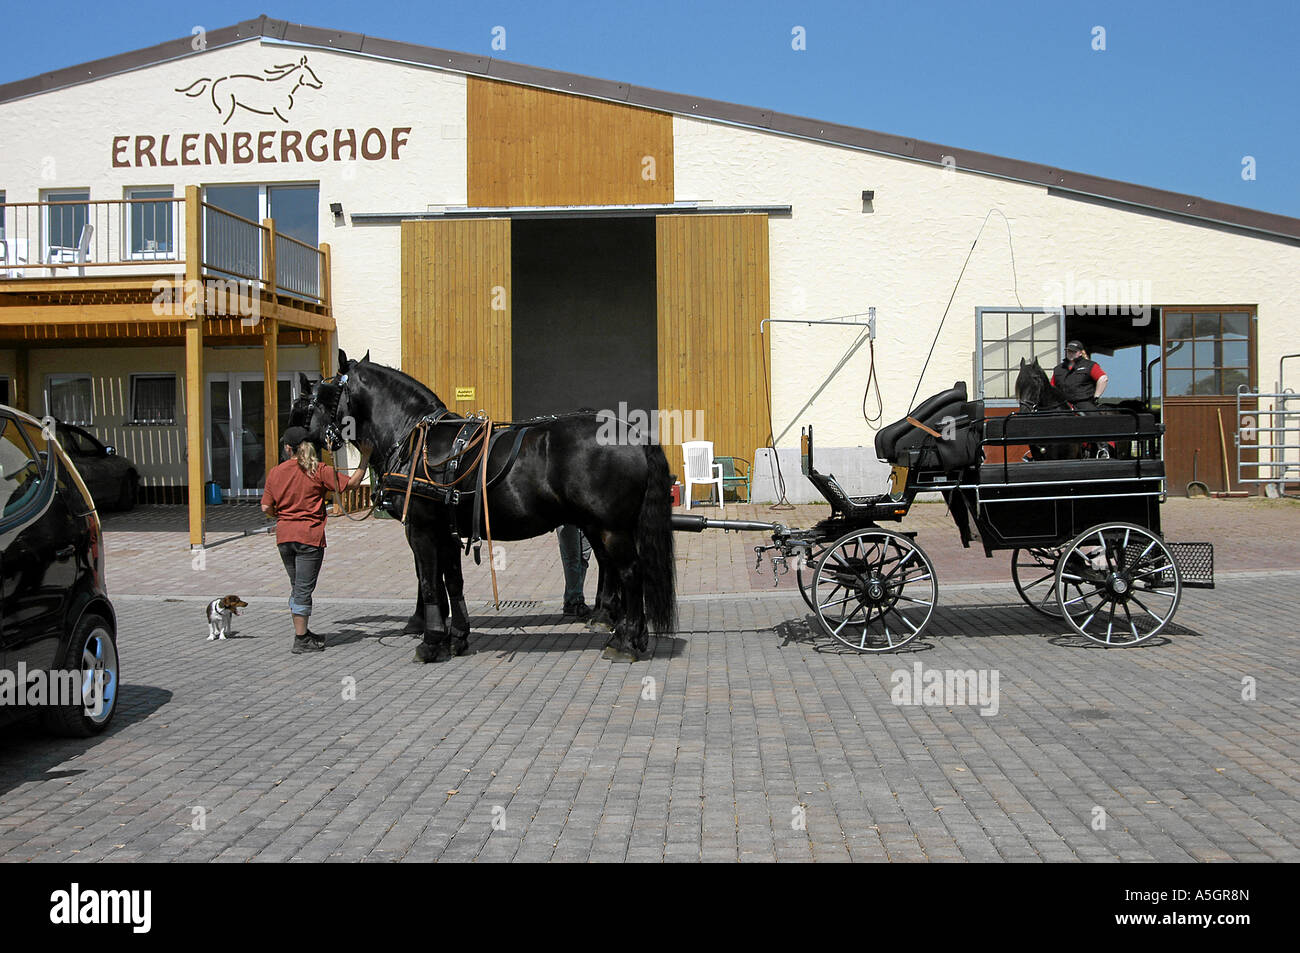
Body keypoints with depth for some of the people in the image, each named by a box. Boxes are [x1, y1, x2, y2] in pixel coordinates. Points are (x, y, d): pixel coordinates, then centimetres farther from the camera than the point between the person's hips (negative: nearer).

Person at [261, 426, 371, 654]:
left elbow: (266, 508, 2)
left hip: (284, 536, 4)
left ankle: (302, 633, 28)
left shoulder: (275, 473, 3)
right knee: (304, 588, -1)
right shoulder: (319, 470, -7)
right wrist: (365, 460, 2)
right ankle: (301, 640, 2)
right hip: (310, 536, -4)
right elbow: (351, 483, -8)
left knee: (297, 586, 18)